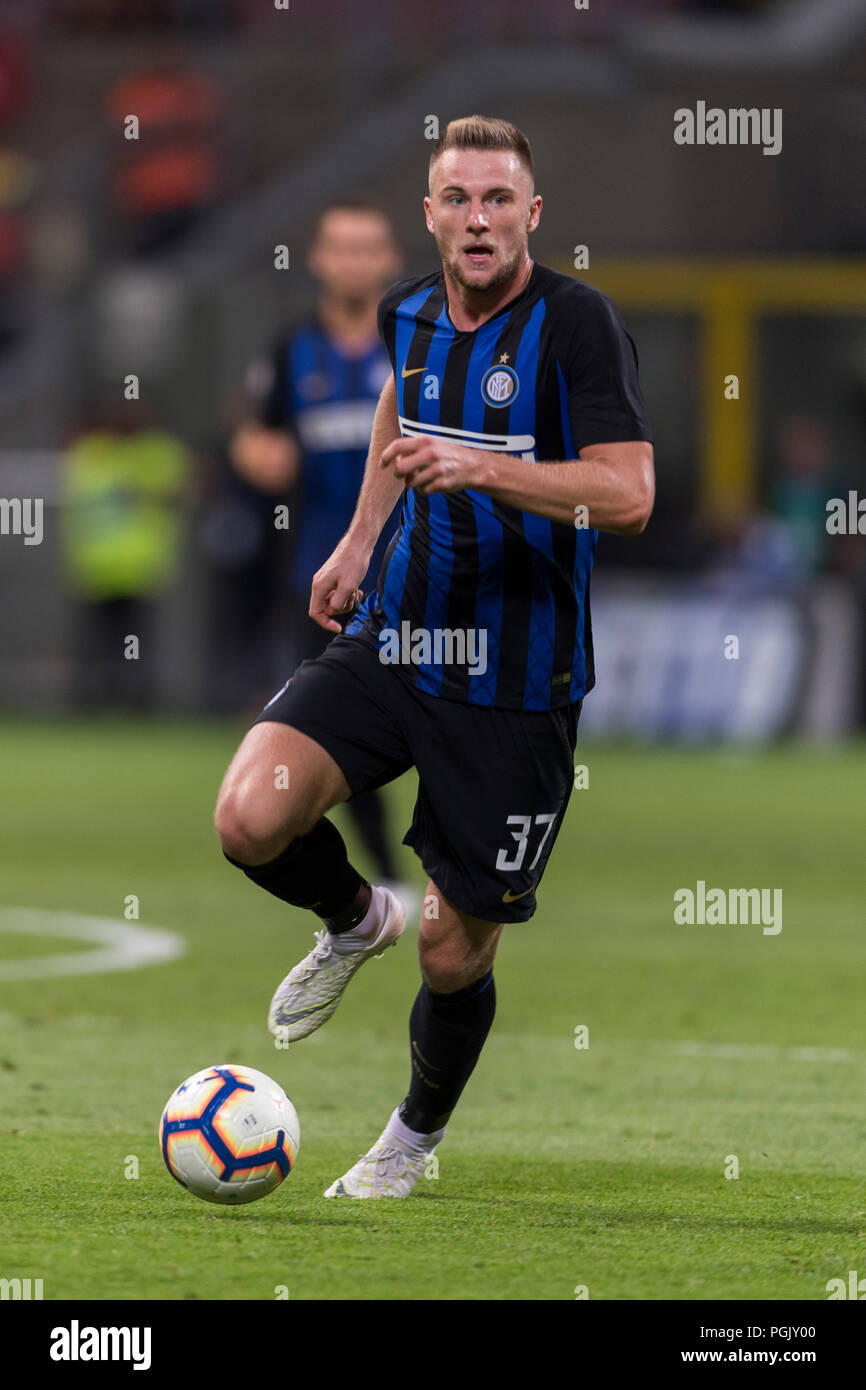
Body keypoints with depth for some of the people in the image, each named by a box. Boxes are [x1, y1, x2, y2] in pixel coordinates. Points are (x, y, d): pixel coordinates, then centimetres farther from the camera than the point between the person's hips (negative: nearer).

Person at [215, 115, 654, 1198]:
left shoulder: (576, 322, -14)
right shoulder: (409, 312, 5)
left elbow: (627, 495, -22)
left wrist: (485, 466, -34)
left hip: (517, 682, -4)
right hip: (394, 638, 4)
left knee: (456, 958, 4)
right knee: (249, 819, -20)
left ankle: (415, 1140, 34)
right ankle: (357, 922, 14)